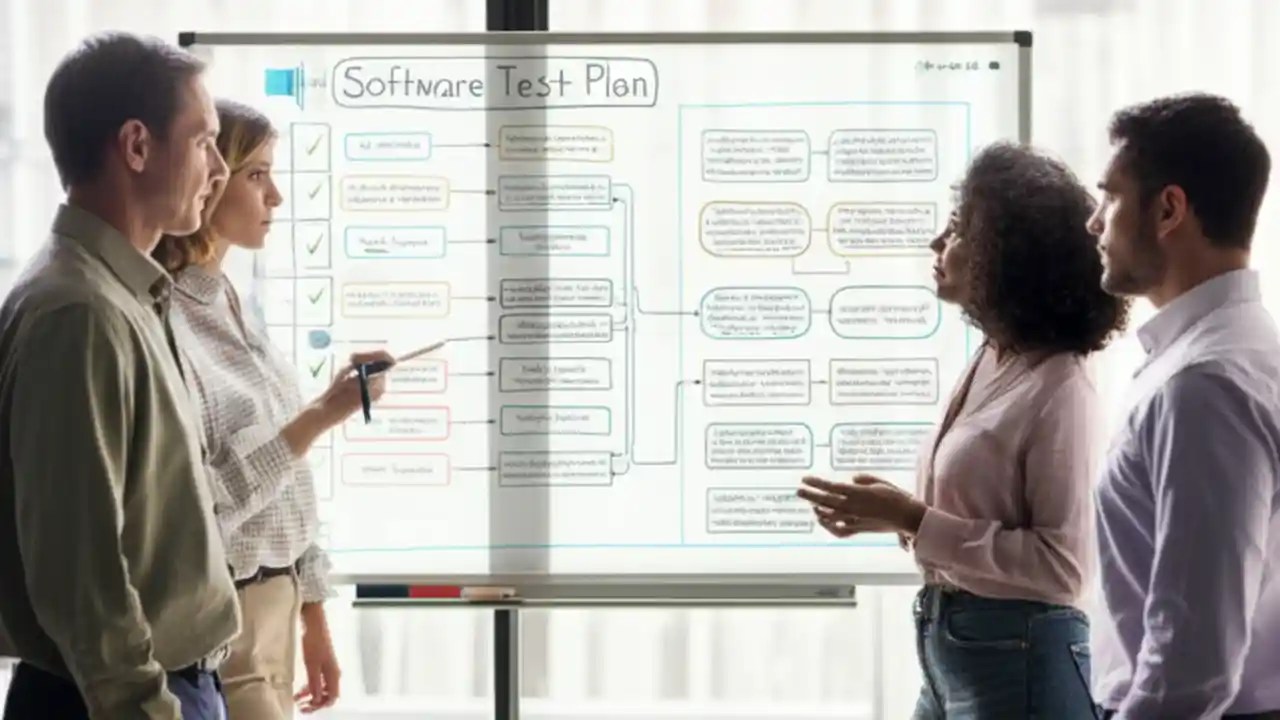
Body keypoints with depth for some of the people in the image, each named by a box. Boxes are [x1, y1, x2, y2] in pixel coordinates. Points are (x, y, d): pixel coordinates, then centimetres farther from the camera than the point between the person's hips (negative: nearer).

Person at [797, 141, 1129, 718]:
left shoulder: (1058, 389, -16)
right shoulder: (989, 364, 9)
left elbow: (1061, 565, -20)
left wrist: (912, 520, -20)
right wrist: (887, 512, 1)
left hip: (1018, 656, -8)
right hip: (949, 647, 8)